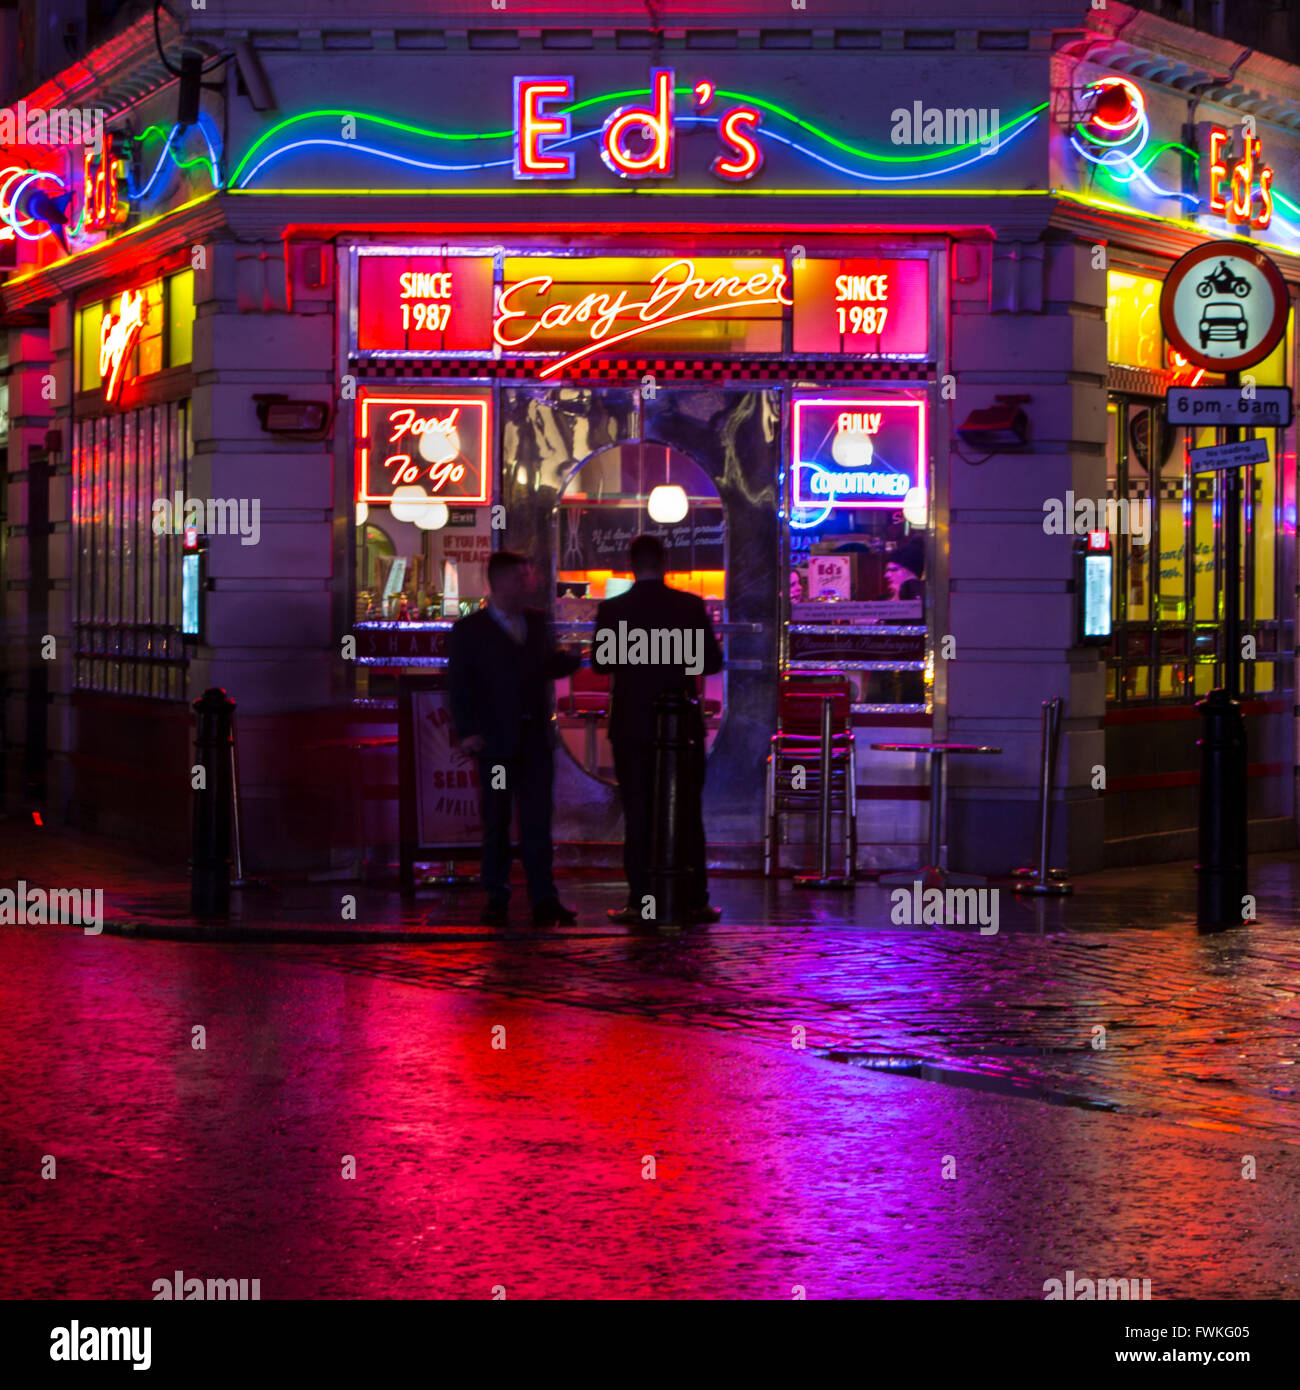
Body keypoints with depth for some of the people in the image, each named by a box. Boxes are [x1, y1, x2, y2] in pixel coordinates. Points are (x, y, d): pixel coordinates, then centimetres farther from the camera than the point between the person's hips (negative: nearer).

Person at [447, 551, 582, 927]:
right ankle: (496, 900, 12)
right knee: (496, 822, 4)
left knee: (537, 819, 1)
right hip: (497, 741, -3)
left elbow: (549, 666, 19)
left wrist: (576, 655, -2)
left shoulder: (536, 621, 13)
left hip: (536, 738, 3)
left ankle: (544, 900, 0)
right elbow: (459, 683, -5)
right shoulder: (470, 630, 0)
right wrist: (467, 732, -15)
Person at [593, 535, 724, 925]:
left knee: (638, 815, 4)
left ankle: (640, 900, 1)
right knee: (688, 813, 7)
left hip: (631, 725, 0)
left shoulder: (612, 610, -6)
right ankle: (696, 901, 6)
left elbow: (601, 662, 2)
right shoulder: (690, 606, -5)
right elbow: (711, 661, -2)